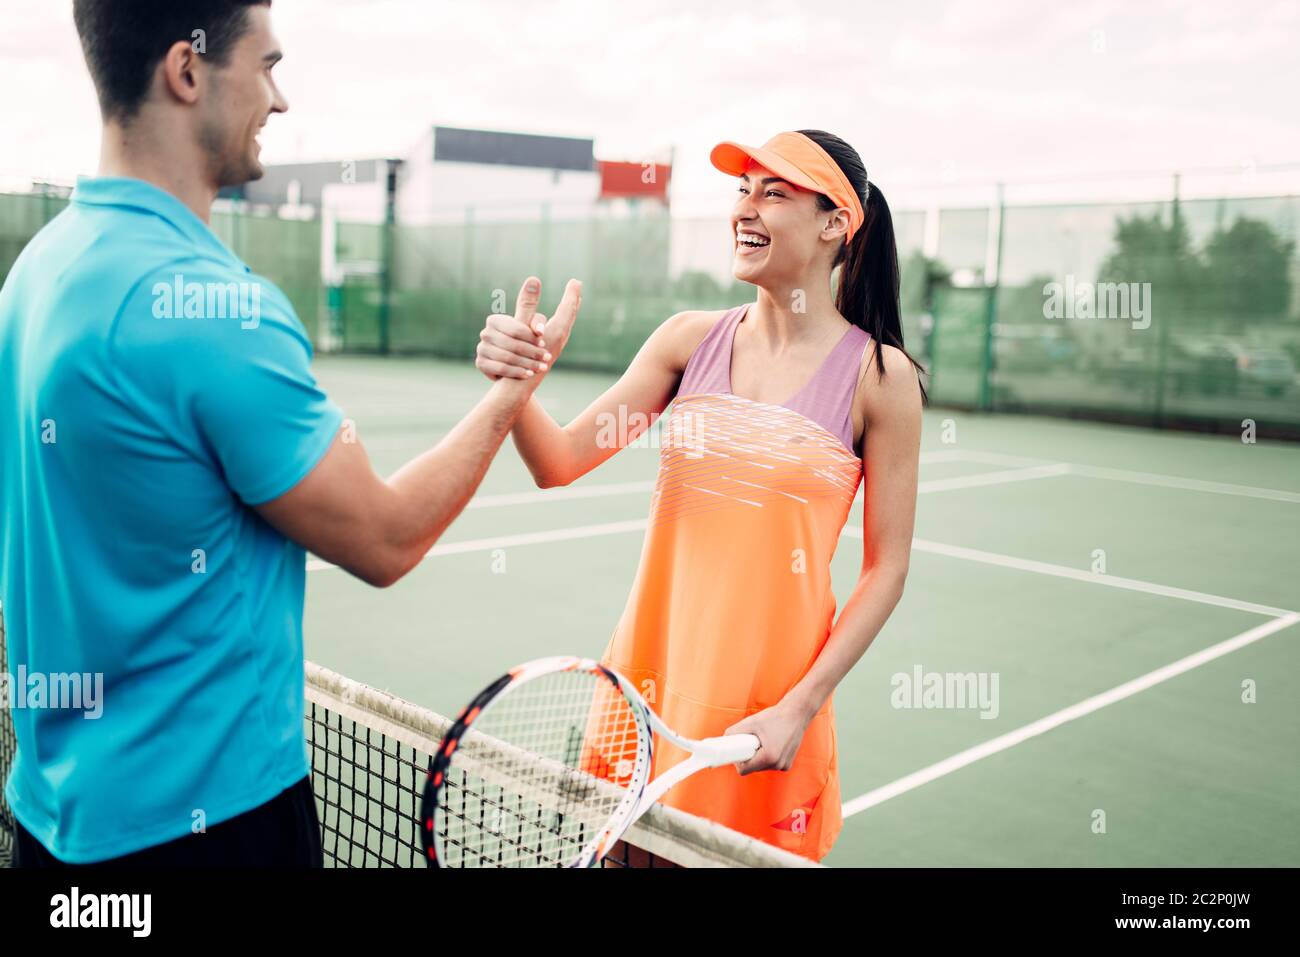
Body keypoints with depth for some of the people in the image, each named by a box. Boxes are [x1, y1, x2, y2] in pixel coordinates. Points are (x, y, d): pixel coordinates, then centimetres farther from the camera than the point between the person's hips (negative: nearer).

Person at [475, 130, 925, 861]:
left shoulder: (880, 375, -9)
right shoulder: (691, 340, 1)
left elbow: (886, 570, -6)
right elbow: (561, 462, -4)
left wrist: (799, 708, -12)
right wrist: (515, 381, -23)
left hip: (765, 715, -3)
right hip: (647, 681, 3)